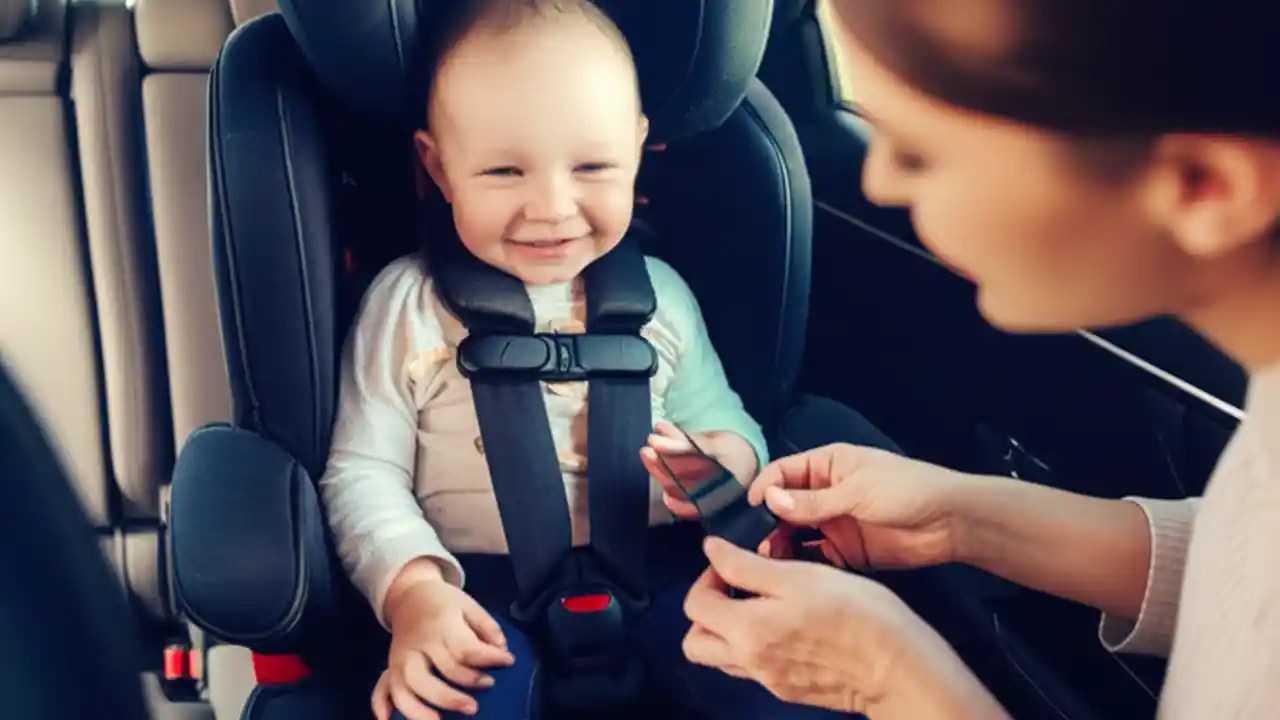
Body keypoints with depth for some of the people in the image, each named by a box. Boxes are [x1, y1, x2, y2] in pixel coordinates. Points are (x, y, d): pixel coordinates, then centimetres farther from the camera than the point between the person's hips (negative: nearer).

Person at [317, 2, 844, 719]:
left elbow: (727, 424, 14)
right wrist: (415, 591, -18)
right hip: (487, 584, -2)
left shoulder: (660, 294, 8)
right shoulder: (407, 302, 0)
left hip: (659, 567, 3)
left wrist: (718, 460, -12)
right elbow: (364, 472, 0)